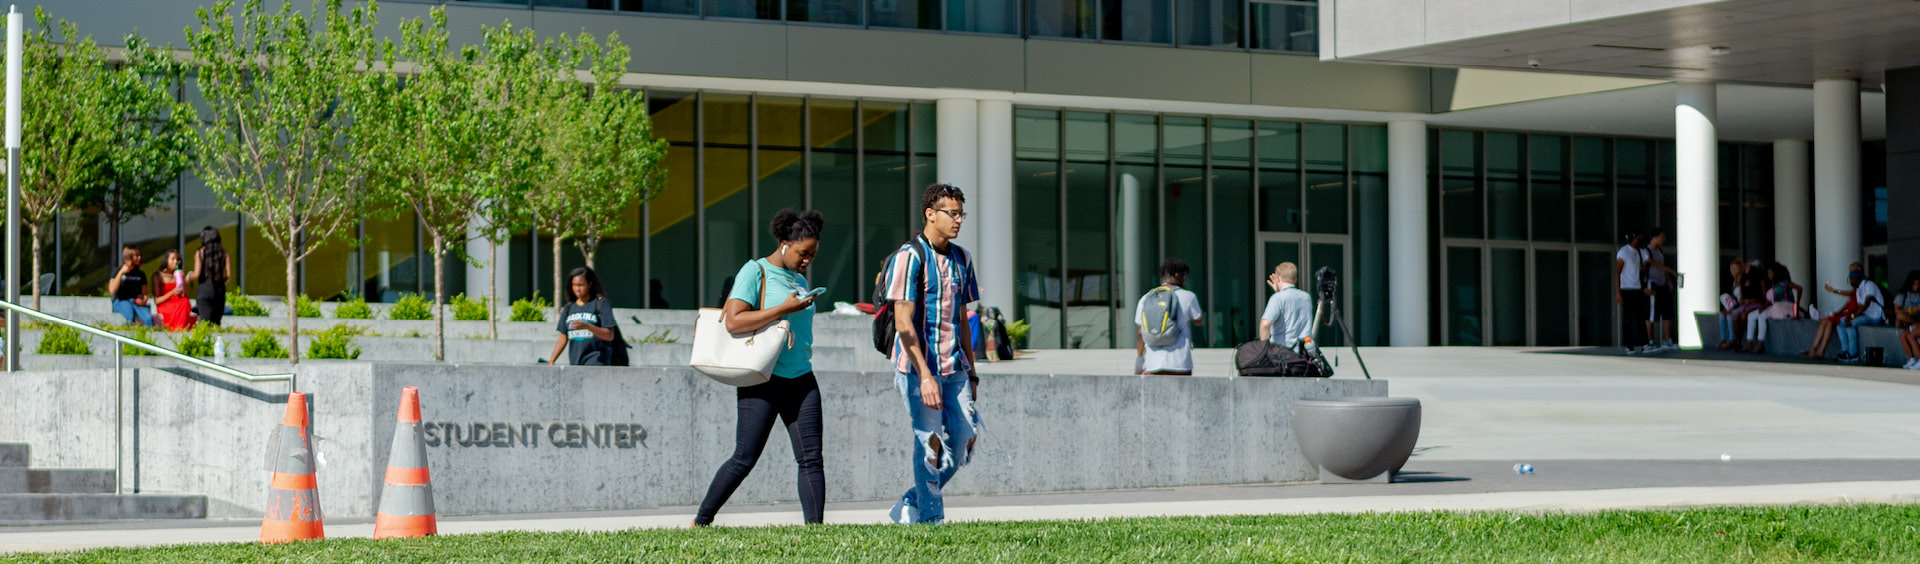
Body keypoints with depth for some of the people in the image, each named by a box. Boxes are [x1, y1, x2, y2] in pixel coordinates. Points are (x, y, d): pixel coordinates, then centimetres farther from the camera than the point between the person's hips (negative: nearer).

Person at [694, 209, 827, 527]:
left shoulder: (800, 280, 16)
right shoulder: (755, 272, -7)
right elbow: (733, 322, -18)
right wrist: (784, 310, -19)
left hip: (801, 380, 6)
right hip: (763, 382, -6)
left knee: (811, 458, -4)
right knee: (744, 459, -1)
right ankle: (701, 522, 15)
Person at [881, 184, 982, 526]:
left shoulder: (960, 259, 14)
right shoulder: (909, 257, -10)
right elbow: (904, 323, -15)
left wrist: (970, 373, 17)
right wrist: (925, 376, -22)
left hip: (953, 368, 7)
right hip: (918, 367, -7)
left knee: (965, 440, 2)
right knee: (930, 442, -6)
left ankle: (909, 509, 16)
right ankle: (930, 520, 3)